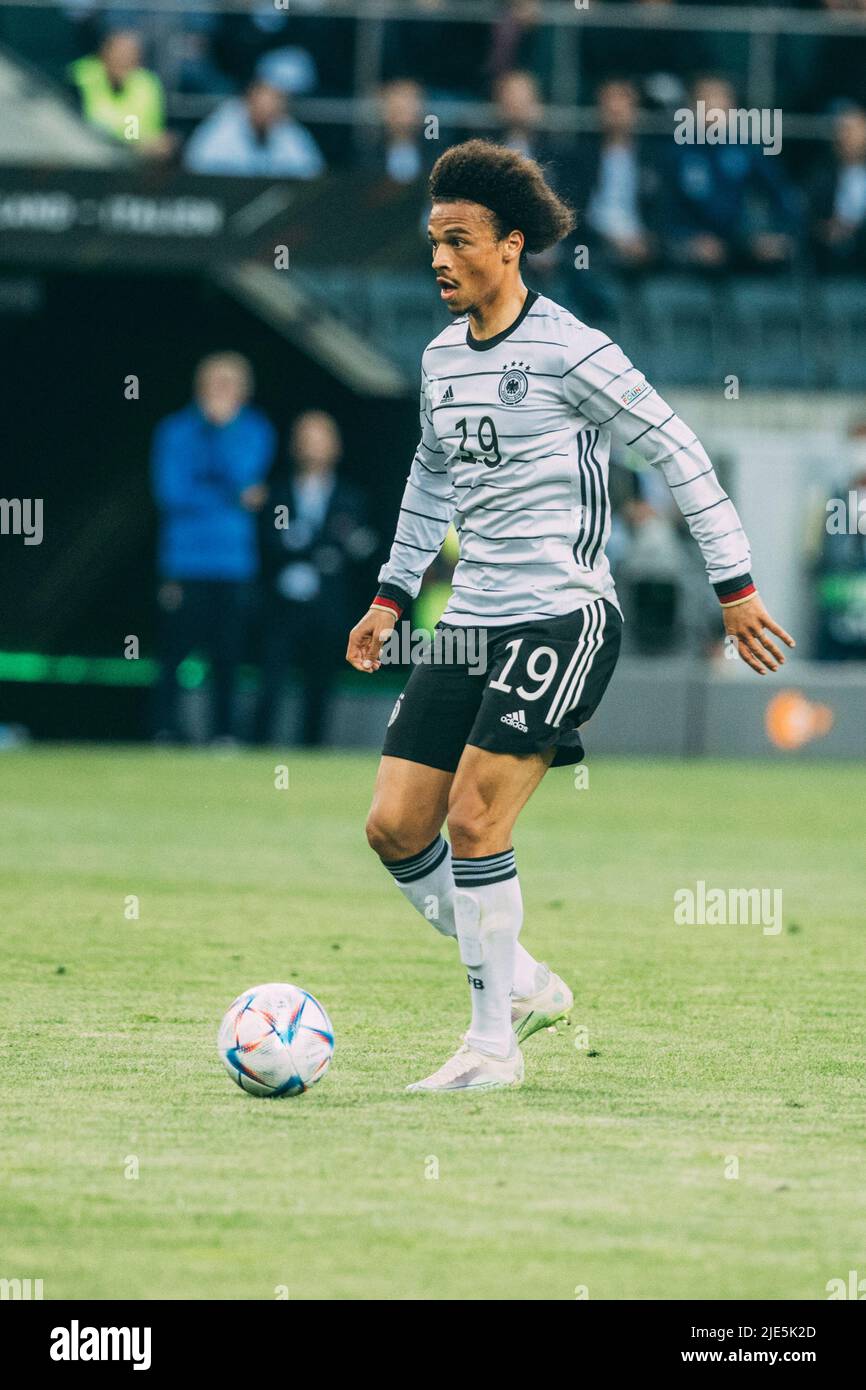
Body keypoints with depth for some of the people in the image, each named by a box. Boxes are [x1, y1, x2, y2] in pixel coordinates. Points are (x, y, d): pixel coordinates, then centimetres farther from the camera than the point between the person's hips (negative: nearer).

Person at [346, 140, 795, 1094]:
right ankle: (522, 984, 17)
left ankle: (493, 1046, -3)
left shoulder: (569, 351, -10)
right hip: (470, 623, 7)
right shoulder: (441, 358, 12)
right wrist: (391, 596, 27)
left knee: (473, 820, -15)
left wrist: (734, 586, -5)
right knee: (395, 826, 0)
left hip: (561, 616, -7)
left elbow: (678, 454, -5)